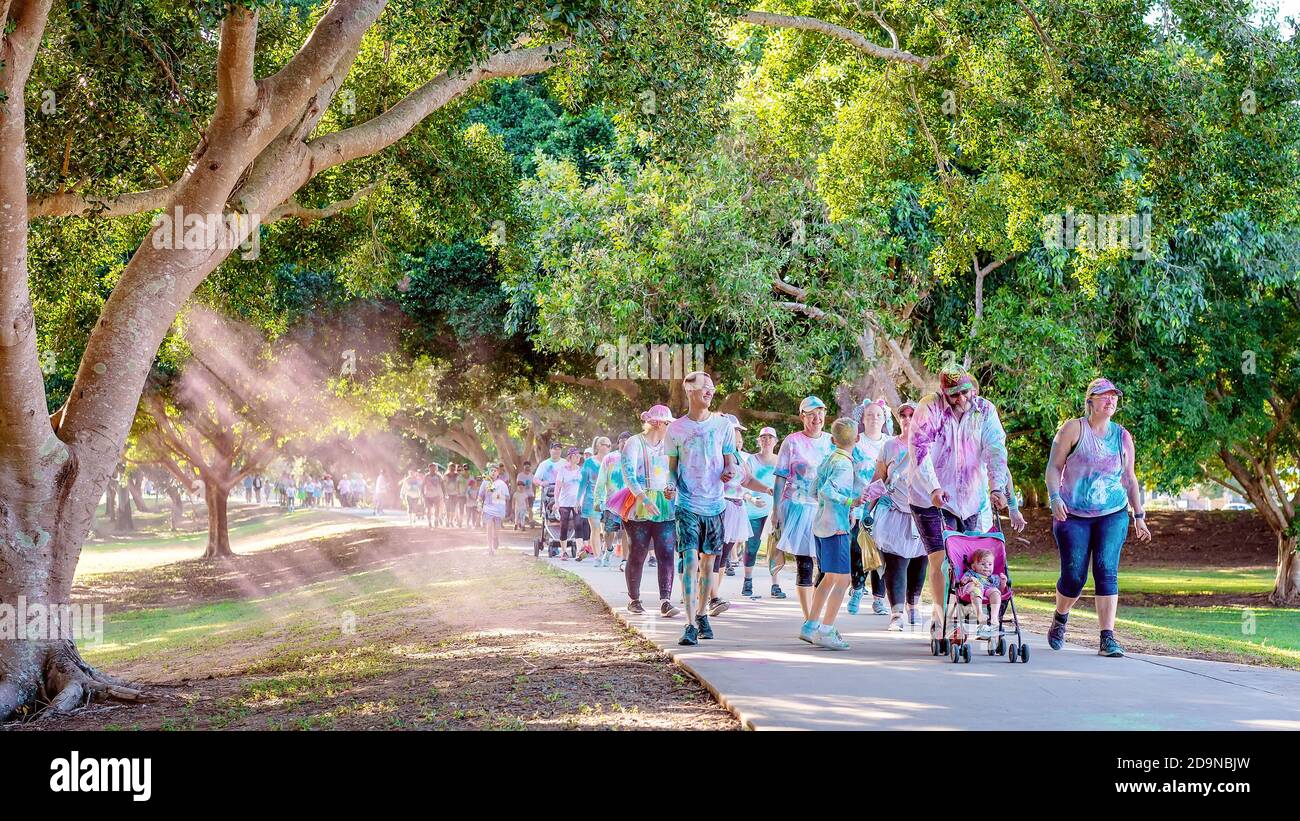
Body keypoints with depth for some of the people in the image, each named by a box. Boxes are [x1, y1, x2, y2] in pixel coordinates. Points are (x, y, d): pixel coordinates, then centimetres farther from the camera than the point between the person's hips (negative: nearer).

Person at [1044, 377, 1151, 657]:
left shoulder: (1123, 436, 10)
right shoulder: (1073, 429, -2)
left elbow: (1130, 479, 17)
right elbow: (1054, 467, -4)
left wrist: (1139, 516, 14)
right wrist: (1055, 497, -19)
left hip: (1113, 515, 2)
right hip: (1073, 516, -2)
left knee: (1107, 573, -11)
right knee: (1074, 576, -2)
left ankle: (1107, 639, -13)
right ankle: (1060, 619, 30)